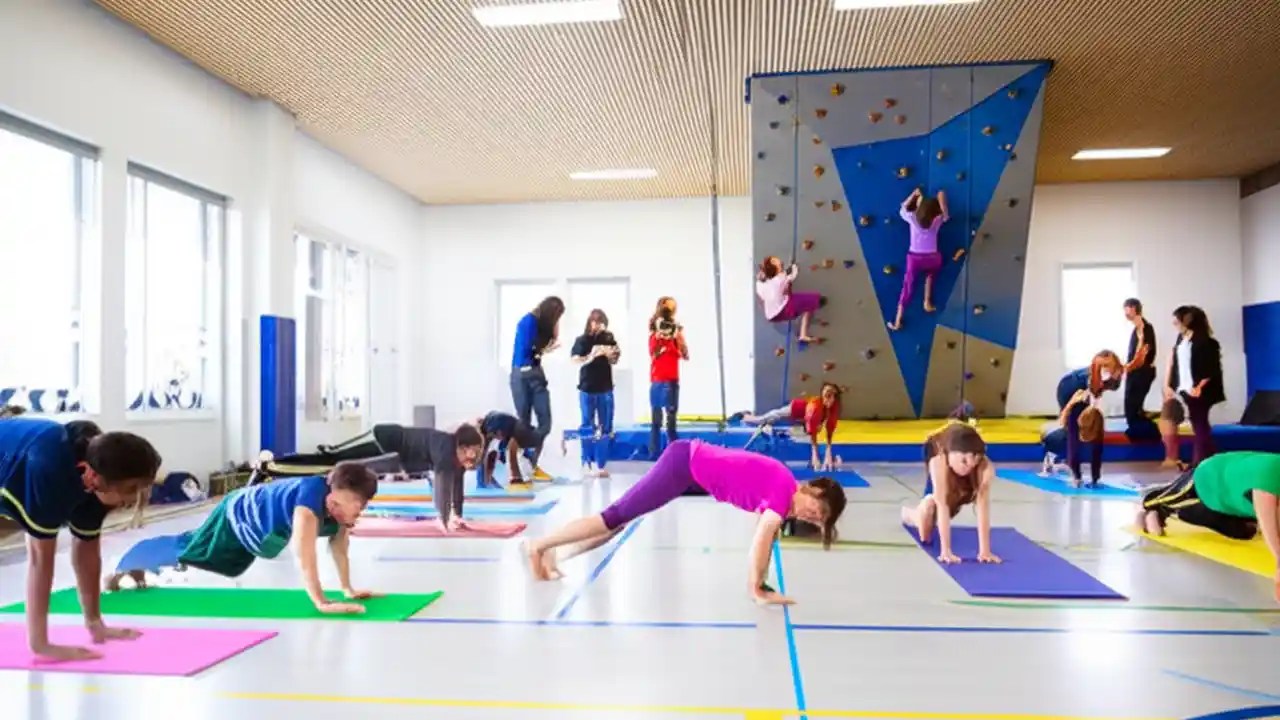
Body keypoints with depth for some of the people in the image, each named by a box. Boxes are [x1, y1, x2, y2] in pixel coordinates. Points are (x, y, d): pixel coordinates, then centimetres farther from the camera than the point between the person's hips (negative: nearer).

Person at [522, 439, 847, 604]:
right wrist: (757, 589, -14)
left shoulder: (784, 491, 10)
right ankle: (539, 546, 1)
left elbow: (765, 538, 16)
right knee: (617, 516, -5)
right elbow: (761, 540, -22)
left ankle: (554, 554, 15)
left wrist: (758, 583, 16)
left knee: (625, 515, 11)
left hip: (691, 462, 9)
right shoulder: (783, 493, -17)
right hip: (685, 463, -9)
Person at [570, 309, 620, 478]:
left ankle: (600, 465, 12)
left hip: (605, 388, 3)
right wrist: (591, 357, -29)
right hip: (587, 389, -3)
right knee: (588, 427, 3)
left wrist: (612, 355, -13)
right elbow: (575, 360, -13)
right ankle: (587, 464, 9)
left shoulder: (609, 338, 4)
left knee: (605, 428, 5)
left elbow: (614, 361, 9)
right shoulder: (582, 340, -2)